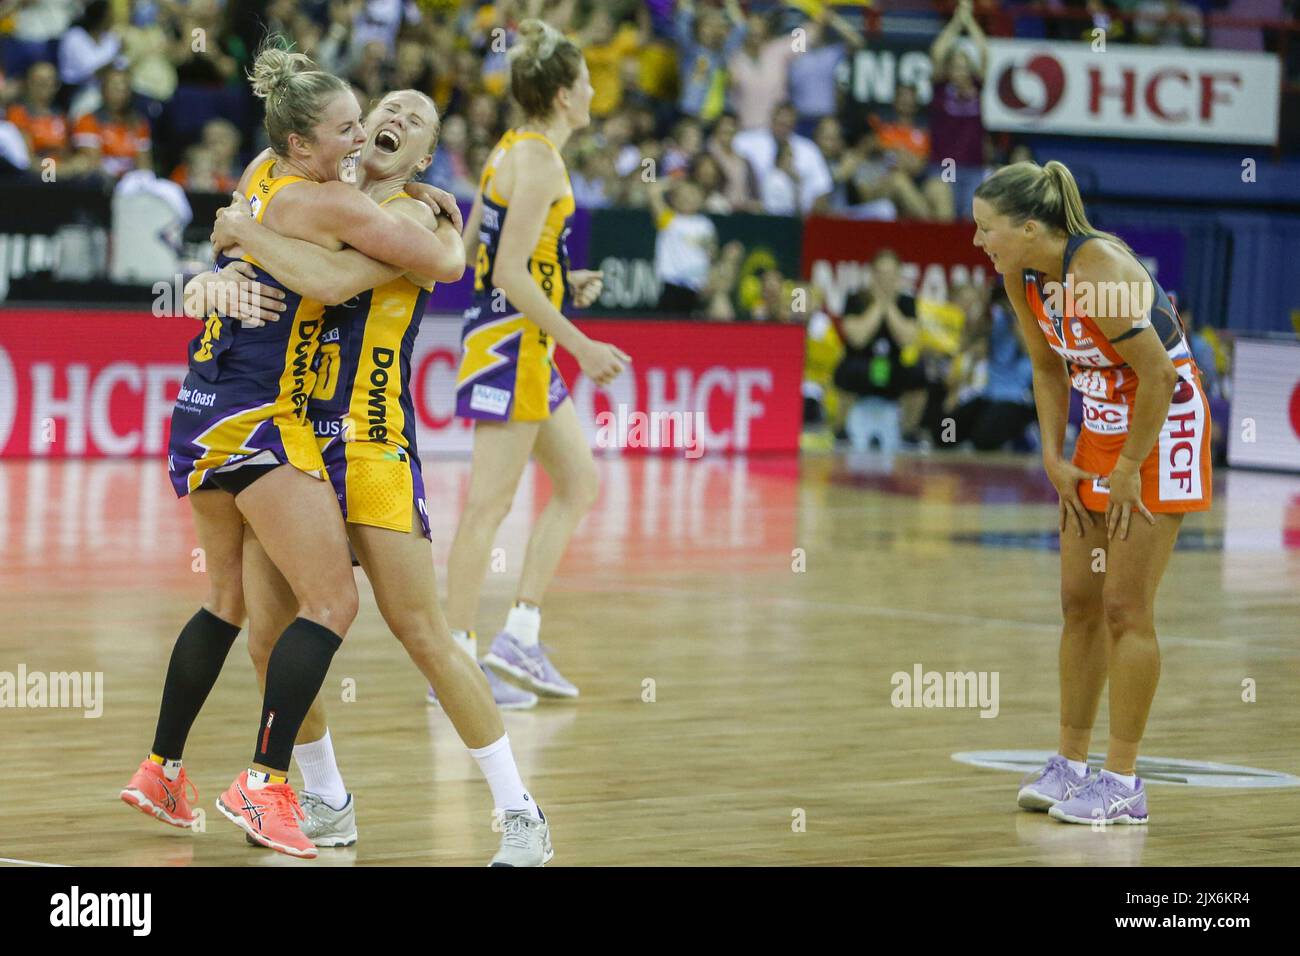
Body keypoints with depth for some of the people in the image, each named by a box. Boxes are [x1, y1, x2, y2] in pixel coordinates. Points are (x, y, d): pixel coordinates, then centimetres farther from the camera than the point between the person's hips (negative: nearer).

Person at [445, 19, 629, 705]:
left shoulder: (513, 149, 12)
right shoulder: (540, 161, -15)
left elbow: (471, 252, 16)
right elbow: (511, 275, -21)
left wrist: (565, 283, 15)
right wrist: (580, 345, -19)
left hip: (525, 349, 10)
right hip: (513, 343, -10)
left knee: (579, 481, 13)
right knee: (489, 504, -7)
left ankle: (520, 636, 11)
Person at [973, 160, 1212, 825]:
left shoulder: (1097, 270, -28)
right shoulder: (1021, 277, -3)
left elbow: (1159, 376, -25)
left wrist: (1128, 470, -17)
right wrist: (1055, 458, 4)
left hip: (1164, 427, -8)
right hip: (1100, 426, 8)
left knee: (1125, 605, -8)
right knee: (1079, 602, 9)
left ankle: (1122, 782, -3)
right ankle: (1071, 763, 18)